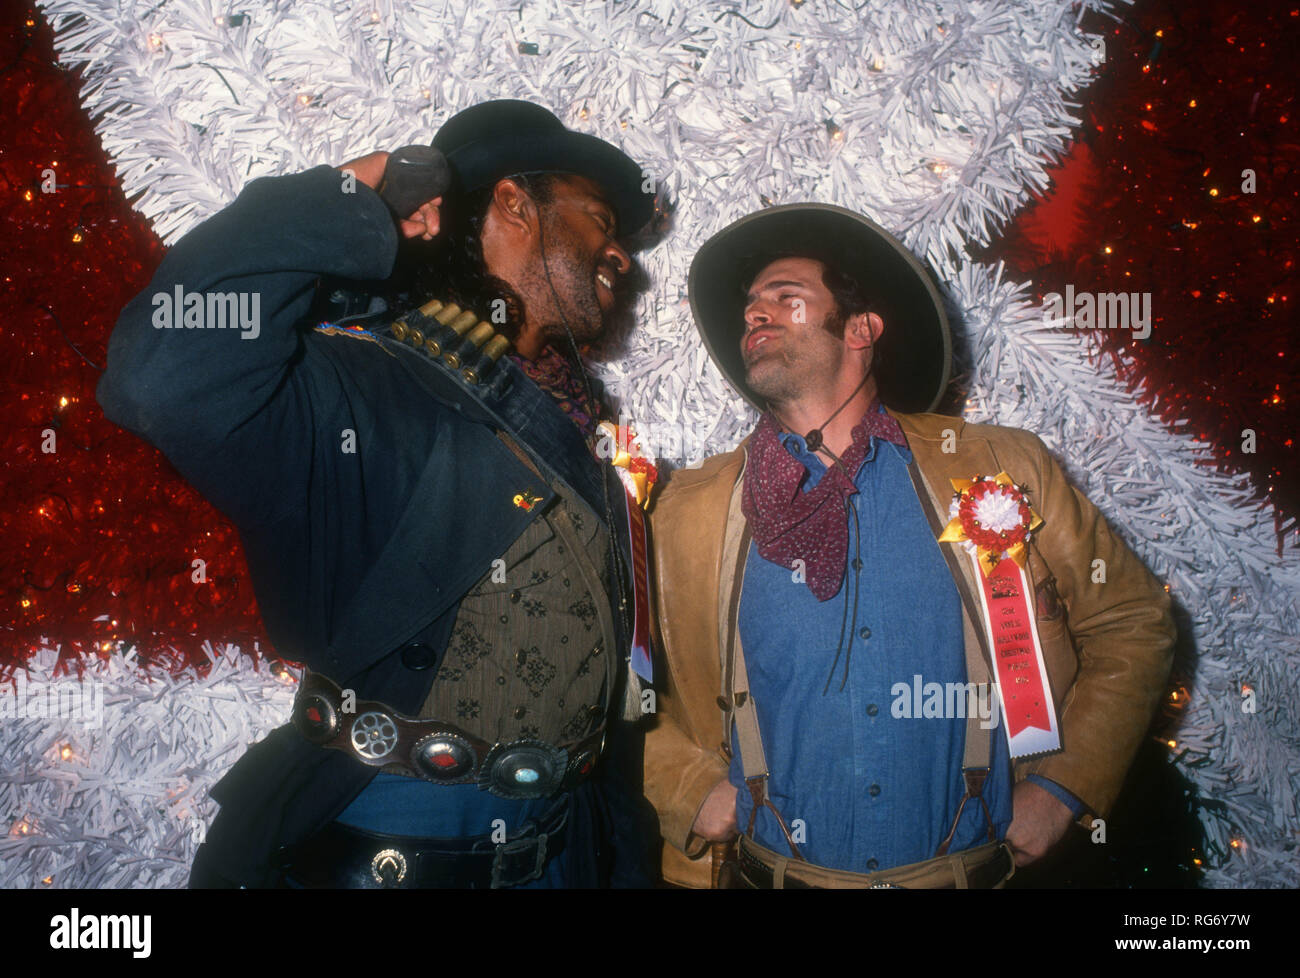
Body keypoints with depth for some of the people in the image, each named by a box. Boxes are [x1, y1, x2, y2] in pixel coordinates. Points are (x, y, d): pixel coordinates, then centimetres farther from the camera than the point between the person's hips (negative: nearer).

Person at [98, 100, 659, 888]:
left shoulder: (576, 449, 9)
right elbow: (162, 374, -38)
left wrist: (627, 867, 13)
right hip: (370, 856, -7)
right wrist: (353, 199, -24)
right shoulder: (357, 392, -16)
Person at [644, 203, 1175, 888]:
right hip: (773, 871, 1)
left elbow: (1131, 624, 4)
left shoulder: (1005, 470, -3)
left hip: (978, 870, 0)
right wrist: (689, 790, -8)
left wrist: (1064, 787, -3)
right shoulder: (687, 511, -2)